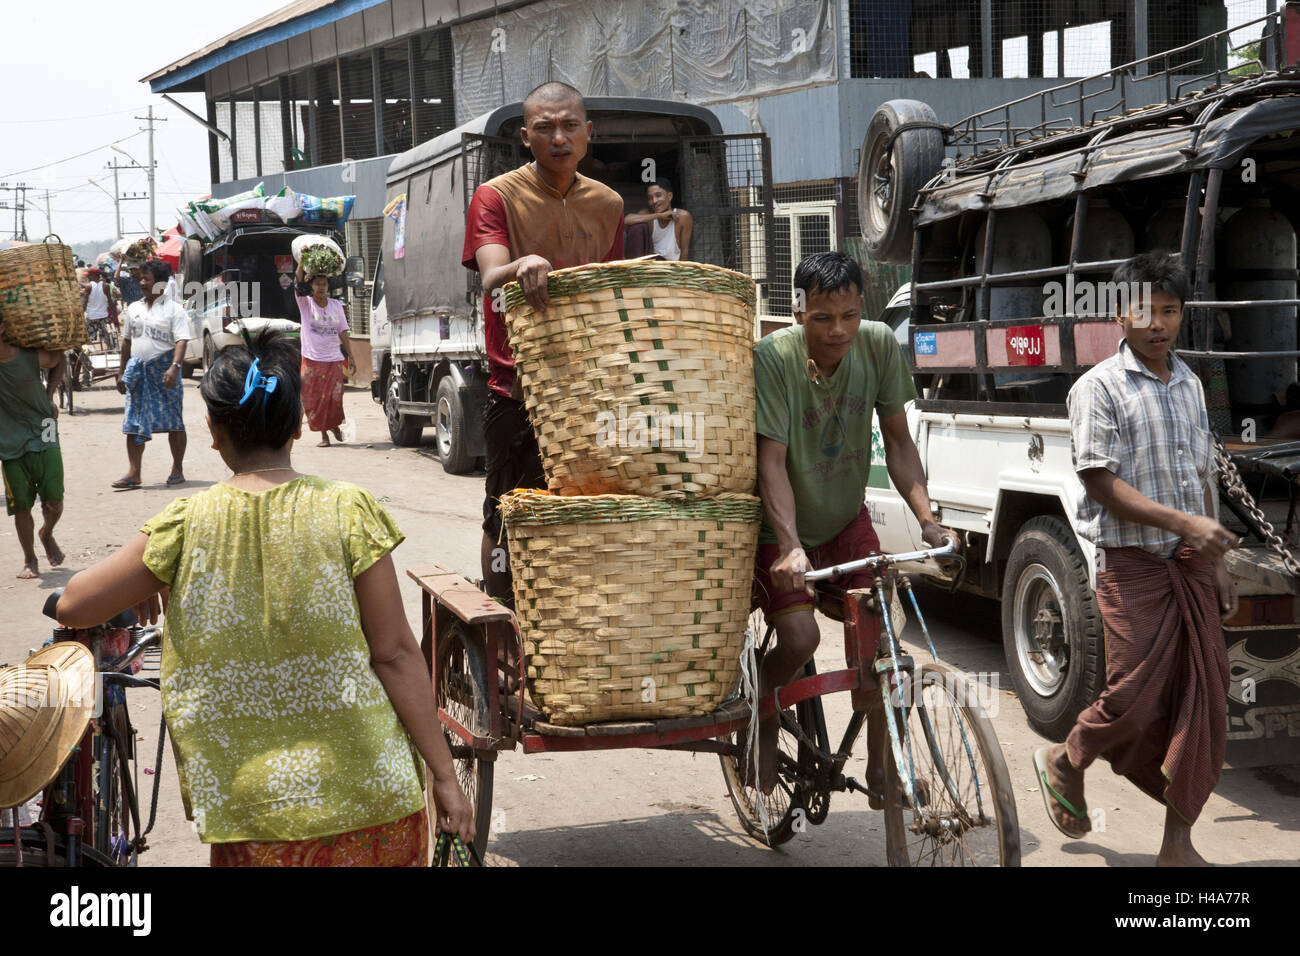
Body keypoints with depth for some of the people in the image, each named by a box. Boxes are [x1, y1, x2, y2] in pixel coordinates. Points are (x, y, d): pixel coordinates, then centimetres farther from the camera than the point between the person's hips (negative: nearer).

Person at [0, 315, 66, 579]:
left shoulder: (33, 357, -8)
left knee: (54, 502, -2)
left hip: (43, 437, 0)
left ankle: (46, 534, 31)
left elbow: (59, 360, 12)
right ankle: (29, 560, 22)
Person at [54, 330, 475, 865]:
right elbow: (395, 654, -9)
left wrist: (143, 587, 20)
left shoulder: (187, 524, -5)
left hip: (252, 807, 1)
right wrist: (444, 775, -3)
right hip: (369, 800, 0)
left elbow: (73, 607, 1)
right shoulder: (349, 511, -9)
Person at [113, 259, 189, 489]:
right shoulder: (134, 309, 14)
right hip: (137, 368, 5)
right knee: (134, 423, -1)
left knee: (174, 422, 3)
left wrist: (174, 367, -27)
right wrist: (122, 372, 18)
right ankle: (133, 473, -1)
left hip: (163, 368, -5)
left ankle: (178, 469, 13)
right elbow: (127, 341, 20)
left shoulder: (173, 310, -3)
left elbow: (181, 341, -13)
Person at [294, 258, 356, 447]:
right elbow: (299, 281, -15)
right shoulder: (306, 303, 1)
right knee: (314, 399, -2)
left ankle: (335, 425, 25)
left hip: (334, 360, 1)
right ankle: (323, 434, 10)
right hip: (312, 360, -1)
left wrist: (351, 357, 6)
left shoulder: (336, 305, 8)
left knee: (334, 398, -3)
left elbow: (343, 333, 10)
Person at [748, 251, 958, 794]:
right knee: (800, 639, -20)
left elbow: (897, 442, -7)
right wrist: (789, 547, -40)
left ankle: (881, 770, 3)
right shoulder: (771, 358, -25)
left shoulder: (878, 346, -13)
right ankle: (761, 715, 11)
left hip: (847, 522, 4)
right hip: (781, 529, -3)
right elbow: (772, 460, -28)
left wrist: (927, 520, -20)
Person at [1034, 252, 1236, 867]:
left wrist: (1217, 561, 17)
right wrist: (1186, 523, -22)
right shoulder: (1099, 388, -8)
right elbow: (1102, 483, -14)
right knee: (1137, 699, -6)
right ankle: (1064, 763, 26)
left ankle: (1178, 844, 10)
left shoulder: (1188, 384, 13)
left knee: (1203, 699, 2)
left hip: (1192, 562, 6)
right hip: (1133, 563, -6)